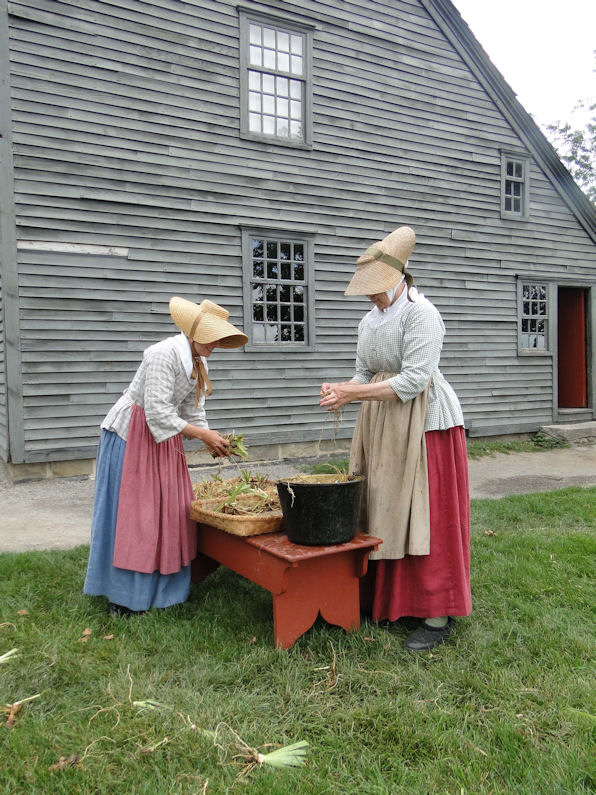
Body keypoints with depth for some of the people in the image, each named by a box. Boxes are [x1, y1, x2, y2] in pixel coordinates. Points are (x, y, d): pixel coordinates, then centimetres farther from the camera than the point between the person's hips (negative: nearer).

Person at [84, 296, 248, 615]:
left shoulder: (198, 362, 3)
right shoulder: (164, 354, -24)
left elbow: (191, 411, 6)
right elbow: (157, 411, -28)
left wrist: (211, 441, -10)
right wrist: (202, 434, -26)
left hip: (164, 437, 9)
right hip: (131, 433, -9)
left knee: (169, 508, 9)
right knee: (131, 511, -3)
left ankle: (161, 586, 22)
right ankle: (122, 596, 8)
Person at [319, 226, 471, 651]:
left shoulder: (420, 313, -12)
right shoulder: (369, 321, 14)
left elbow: (414, 380, -20)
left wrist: (354, 392, -21)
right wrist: (342, 391, -6)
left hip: (425, 422, -8)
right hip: (382, 425, 8)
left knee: (425, 516, -5)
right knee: (382, 510, 9)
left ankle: (438, 615, 6)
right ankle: (386, 600, 21)